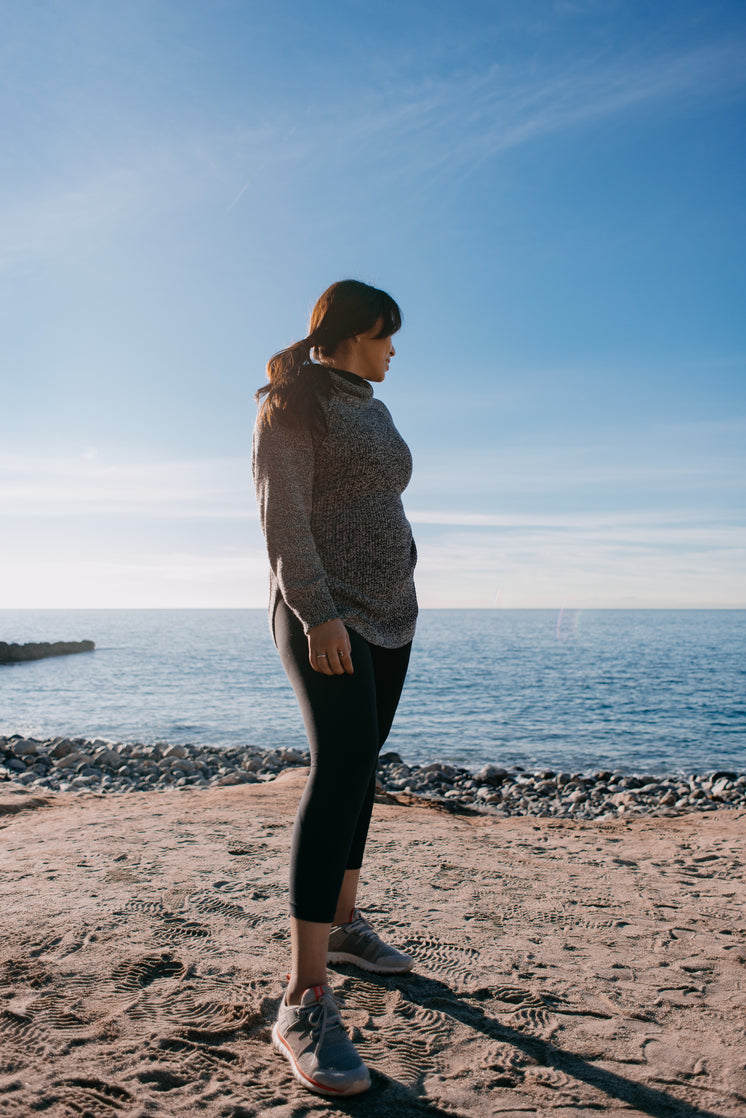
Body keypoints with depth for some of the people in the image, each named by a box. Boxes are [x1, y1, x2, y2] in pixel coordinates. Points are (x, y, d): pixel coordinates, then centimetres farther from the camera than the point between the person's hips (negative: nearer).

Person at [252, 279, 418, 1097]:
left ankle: (344, 923, 26)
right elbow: (282, 513, -15)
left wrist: (400, 599, 18)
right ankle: (305, 999, -19)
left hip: (388, 613, 9)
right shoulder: (293, 402, -6)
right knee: (338, 768, -21)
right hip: (325, 613, -8)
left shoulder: (372, 413, 19)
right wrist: (318, 612, -23)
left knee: (360, 768, 12)